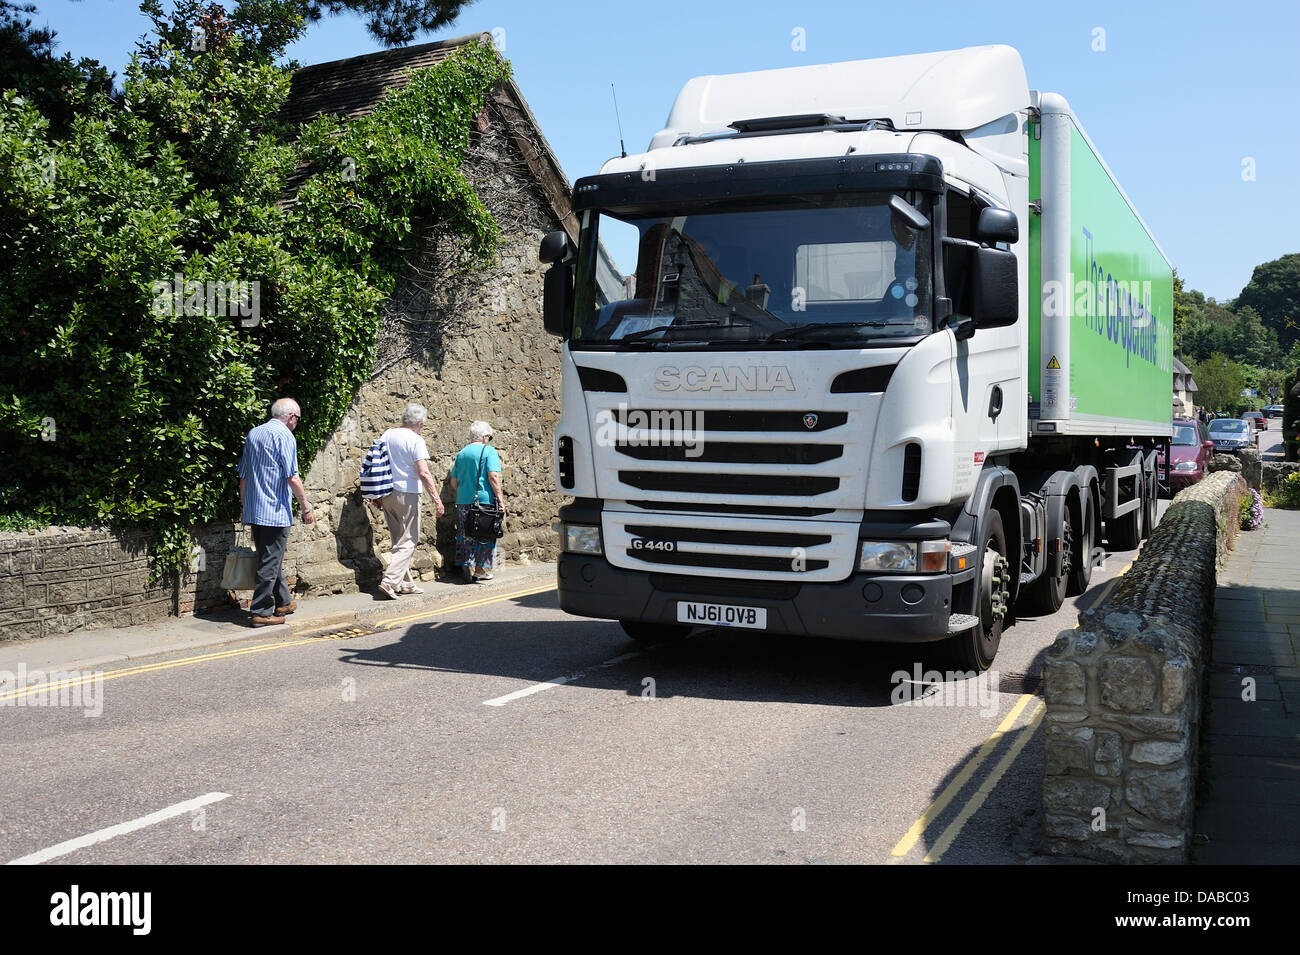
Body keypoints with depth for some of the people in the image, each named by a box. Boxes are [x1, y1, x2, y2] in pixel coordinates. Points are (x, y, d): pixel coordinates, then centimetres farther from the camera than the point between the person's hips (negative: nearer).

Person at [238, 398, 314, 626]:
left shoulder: (253, 433, 13)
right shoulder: (284, 435, -10)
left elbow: (243, 476, 18)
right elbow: (292, 478, -15)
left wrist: (243, 506, 25)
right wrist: (305, 507, -9)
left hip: (254, 510, 8)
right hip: (276, 511, -8)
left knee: (271, 559, 18)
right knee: (270, 562, -3)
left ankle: (283, 602, 30)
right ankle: (261, 612, -1)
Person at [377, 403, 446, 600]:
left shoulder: (387, 434, 9)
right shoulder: (416, 440, -12)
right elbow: (423, 473, -19)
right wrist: (437, 499, -17)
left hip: (387, 493, 7)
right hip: (407, 495, -7)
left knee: (400, 540, 15)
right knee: (408, 542, -1)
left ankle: (405, 584, 19)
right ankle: (389, 581, -13)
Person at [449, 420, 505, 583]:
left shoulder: (461, 453, 14)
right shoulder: (489, 451, -4)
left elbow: (454, 483, 17)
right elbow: (494, 477, -15)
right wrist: (501, 499, -12)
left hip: (463, 502, 5)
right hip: (484, 500, -5)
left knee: (465, 537, 10)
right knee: (485, 536, 6)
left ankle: (466, 569, 6)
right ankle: (482, 570, 9)